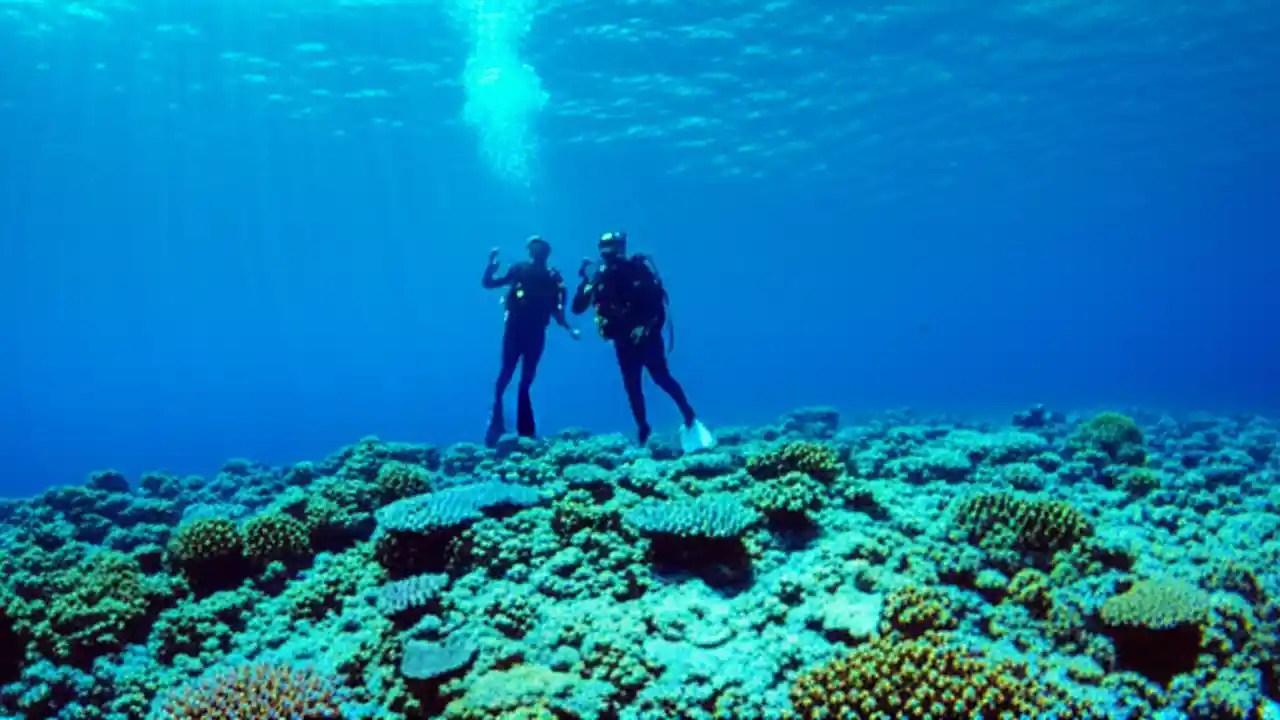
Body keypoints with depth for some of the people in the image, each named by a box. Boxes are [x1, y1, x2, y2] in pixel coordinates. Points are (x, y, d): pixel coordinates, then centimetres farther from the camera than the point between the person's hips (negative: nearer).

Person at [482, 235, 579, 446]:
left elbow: (555, 311, 12)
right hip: (515, 328, -2)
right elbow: (487, 283, 4)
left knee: (526, 382, 5)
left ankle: (525, 432, 8)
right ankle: (496, 425, -5)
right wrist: (491, 264, -12)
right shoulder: (519, 270, 5)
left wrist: (569, 328, 0)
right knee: (506, 374, -11)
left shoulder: (553, 278, 10)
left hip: (536, 332, 2)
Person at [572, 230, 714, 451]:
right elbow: (577, 308, -6)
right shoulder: (599, 277, -1)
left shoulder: (638, 268, -11)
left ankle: (688, 415, 0)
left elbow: (658, 298, -19)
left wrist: (647, 325, -28)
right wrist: (586, 281, -21)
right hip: (623, 341, 4)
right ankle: (642, 428, 20)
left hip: (647, 335, -4)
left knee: (661, 377, -14)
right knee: (631, 385, 5)